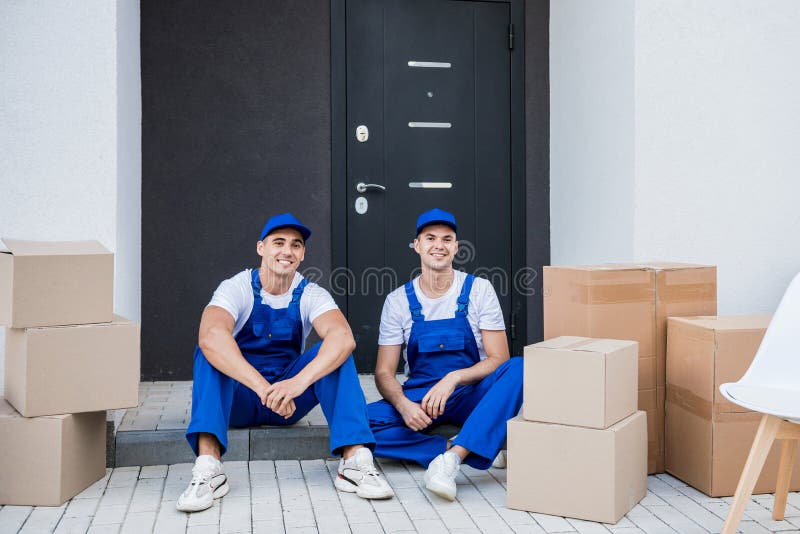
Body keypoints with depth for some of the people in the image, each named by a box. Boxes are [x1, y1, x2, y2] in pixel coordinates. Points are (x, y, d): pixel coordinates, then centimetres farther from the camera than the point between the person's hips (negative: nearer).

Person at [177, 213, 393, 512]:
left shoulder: (311, 295, -6)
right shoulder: (237, 289, -12)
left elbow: (343, 337, -28)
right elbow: (210, 336, -34)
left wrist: (299, 382, -46)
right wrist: (263, 388, -46)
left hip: (291, 401, 1)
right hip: (239, 400, -1)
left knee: (336, 351, -22)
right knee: (210, 350, -29)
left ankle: (355, 460, -31)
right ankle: (208, 467, -40)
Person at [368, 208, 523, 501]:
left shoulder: (479, 290, -2)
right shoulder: (398, 301, 0)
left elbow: (498, 359, -7)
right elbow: (384, 373, -1)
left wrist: (454, 378, -25)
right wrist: (403, 405, -23)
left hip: (471, 395, -1)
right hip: (417, 398, 1)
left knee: (518, 368, -31)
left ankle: (452, 456, -37)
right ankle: (469, 451, -23)